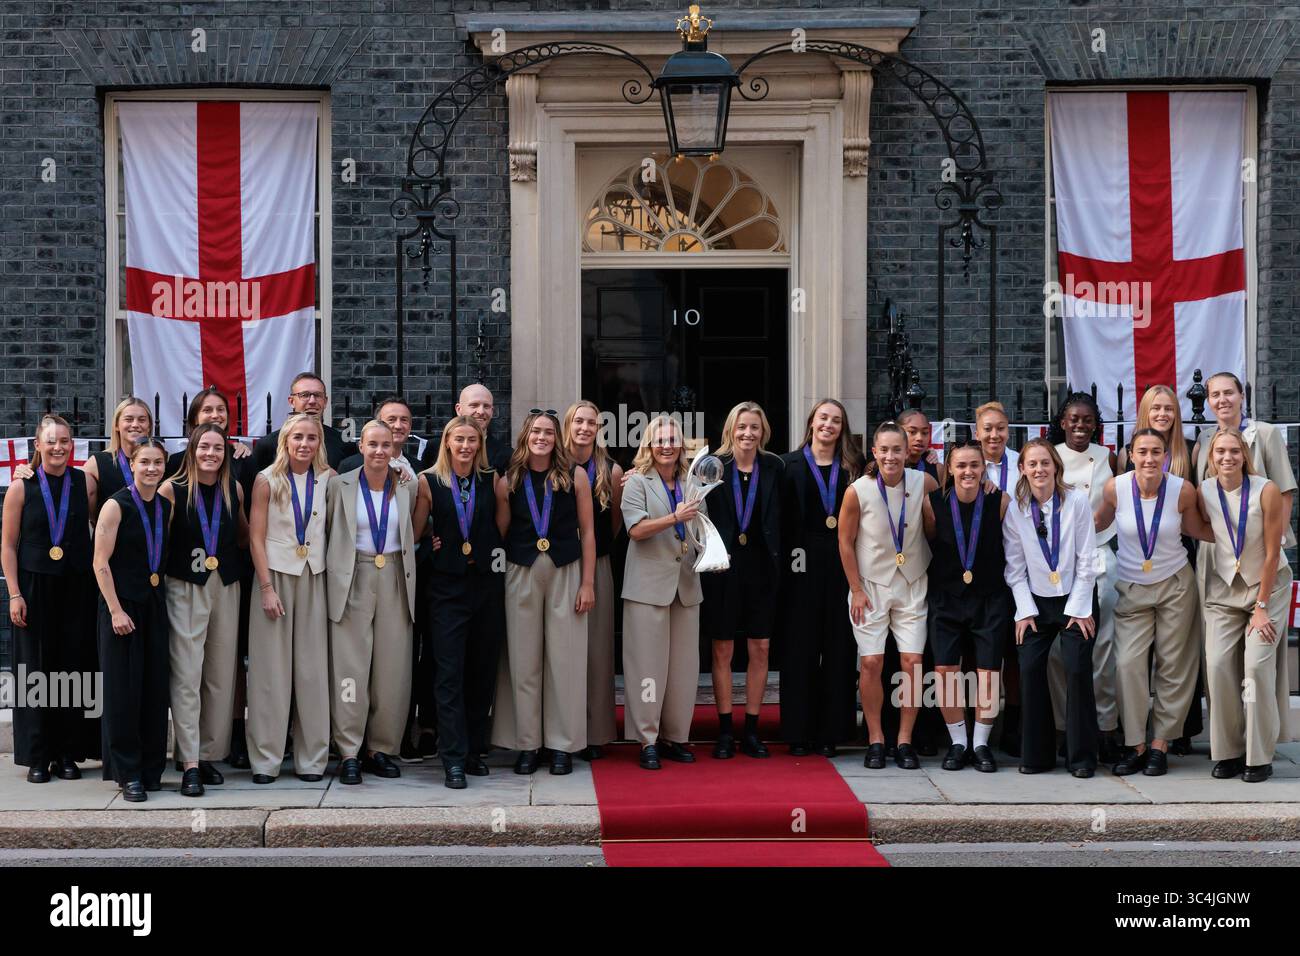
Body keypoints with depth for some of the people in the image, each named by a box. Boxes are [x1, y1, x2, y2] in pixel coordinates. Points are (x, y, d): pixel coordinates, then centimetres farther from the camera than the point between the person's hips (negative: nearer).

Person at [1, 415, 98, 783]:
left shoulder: (85, 484, 2)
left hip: (77, 589, 2)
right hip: (36, 589, -1)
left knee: (74, 669, 4)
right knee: (37, 670, 2)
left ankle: (68, 754, 13)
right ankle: (37, 757, 9)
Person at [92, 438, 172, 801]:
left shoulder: (166, 507, 8)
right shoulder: (116, 505, -10)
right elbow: (101, 562, -12)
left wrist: (161, 593, 8)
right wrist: (116, 610, -16)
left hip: (154, 604, 6)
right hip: (121, 604, -6)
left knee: (155, 688, 7)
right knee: (123, 689, -2)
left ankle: (151, 768, 17)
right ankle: (127, 773, 6)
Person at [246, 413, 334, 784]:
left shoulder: (327, 479, 3)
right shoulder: (267, 480, -4)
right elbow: (256, 537, -6)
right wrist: (267, 588, -11)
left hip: (313, 577, 2)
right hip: (275, 574, -2)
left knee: (312, 668, 2)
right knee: (271, 669, -1)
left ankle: (311, 758, 9)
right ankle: (265, 759, 5)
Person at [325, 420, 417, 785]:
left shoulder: (407, 487, 7)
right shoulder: (341, 486, 1)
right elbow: (327, 532, 8)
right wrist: (335, 569, 3)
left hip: (396, 581, 2)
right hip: (353, 581, -2)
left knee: (393, 670, 3)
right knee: (350, 669, -5)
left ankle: (381, 749, 13)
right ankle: (349, 753, 0)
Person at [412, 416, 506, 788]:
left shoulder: (492, 480, 5)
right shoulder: (429, 481, 0)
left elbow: (503, 527, 4)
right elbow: (416, 531, 4)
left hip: (486, 582, 2)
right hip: (447, 586, -2)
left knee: (482, 671, 7)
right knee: (449, 673, -6)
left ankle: (474, 750, 18)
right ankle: (454, 760, -5)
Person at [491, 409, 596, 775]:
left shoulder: (575, 477, -1)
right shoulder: (509, 481, 2)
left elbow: (587, 531, 2)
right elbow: (499, 533, 6)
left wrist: (588, 582, -2)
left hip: (565, 573, -1)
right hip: (521, 576, 1)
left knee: (565, 660, 1)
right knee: (523, 661, 4)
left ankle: (562, 744, 10)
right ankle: (527, 744, 12)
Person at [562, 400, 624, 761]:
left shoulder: (611, 470, 2)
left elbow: (615, 520, 12)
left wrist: (600, 547, 1)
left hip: (597, 567, 1)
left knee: (595, 647, 3)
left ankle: (594, 732, 9)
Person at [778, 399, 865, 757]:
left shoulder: (853, 467, 9)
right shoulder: (791, 465, 4)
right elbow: (781, 518, 0)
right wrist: (784, 563, -8)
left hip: (842, 564, 2)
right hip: (803, 563, -2)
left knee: (839, 648, 3)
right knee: (800, 647, 2)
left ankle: (831, 731, 10)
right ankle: (799, 732, 7)